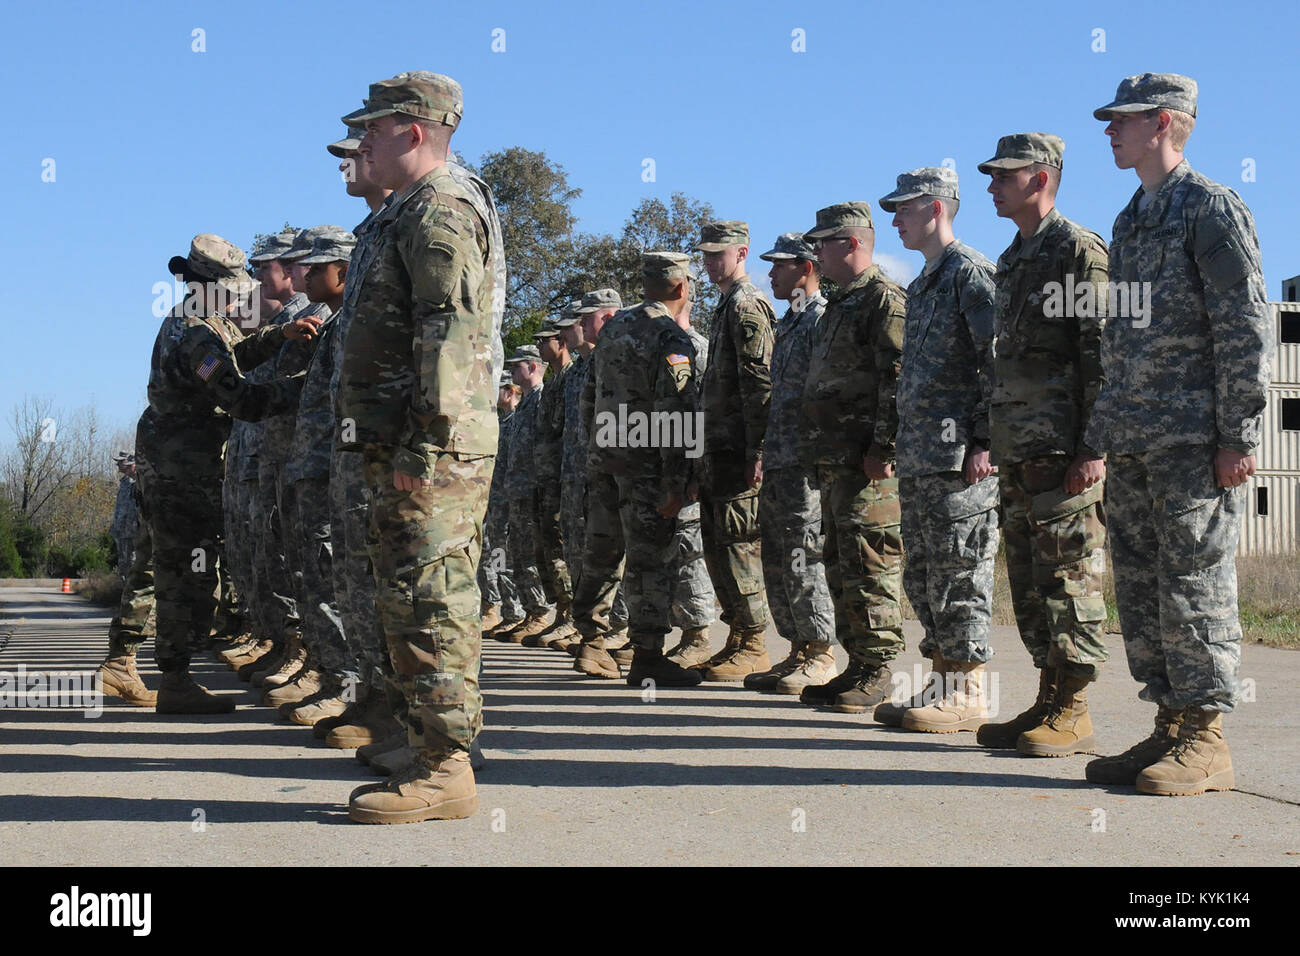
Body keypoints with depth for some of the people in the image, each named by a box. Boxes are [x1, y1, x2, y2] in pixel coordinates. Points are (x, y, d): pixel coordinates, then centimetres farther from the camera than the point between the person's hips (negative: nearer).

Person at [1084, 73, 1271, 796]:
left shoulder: (1210, 208, -5)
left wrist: (1238, 436, -16)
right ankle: (1170, 727, 16)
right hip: (1133, 442, 8)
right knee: (1141, 592, 9)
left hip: (1194, 440, -8)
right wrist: (1105, 430, 17)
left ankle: (1205, 740, 1)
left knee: (1194, 585, -5)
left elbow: (1247, 327, -11)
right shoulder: (1129, 221, 20)